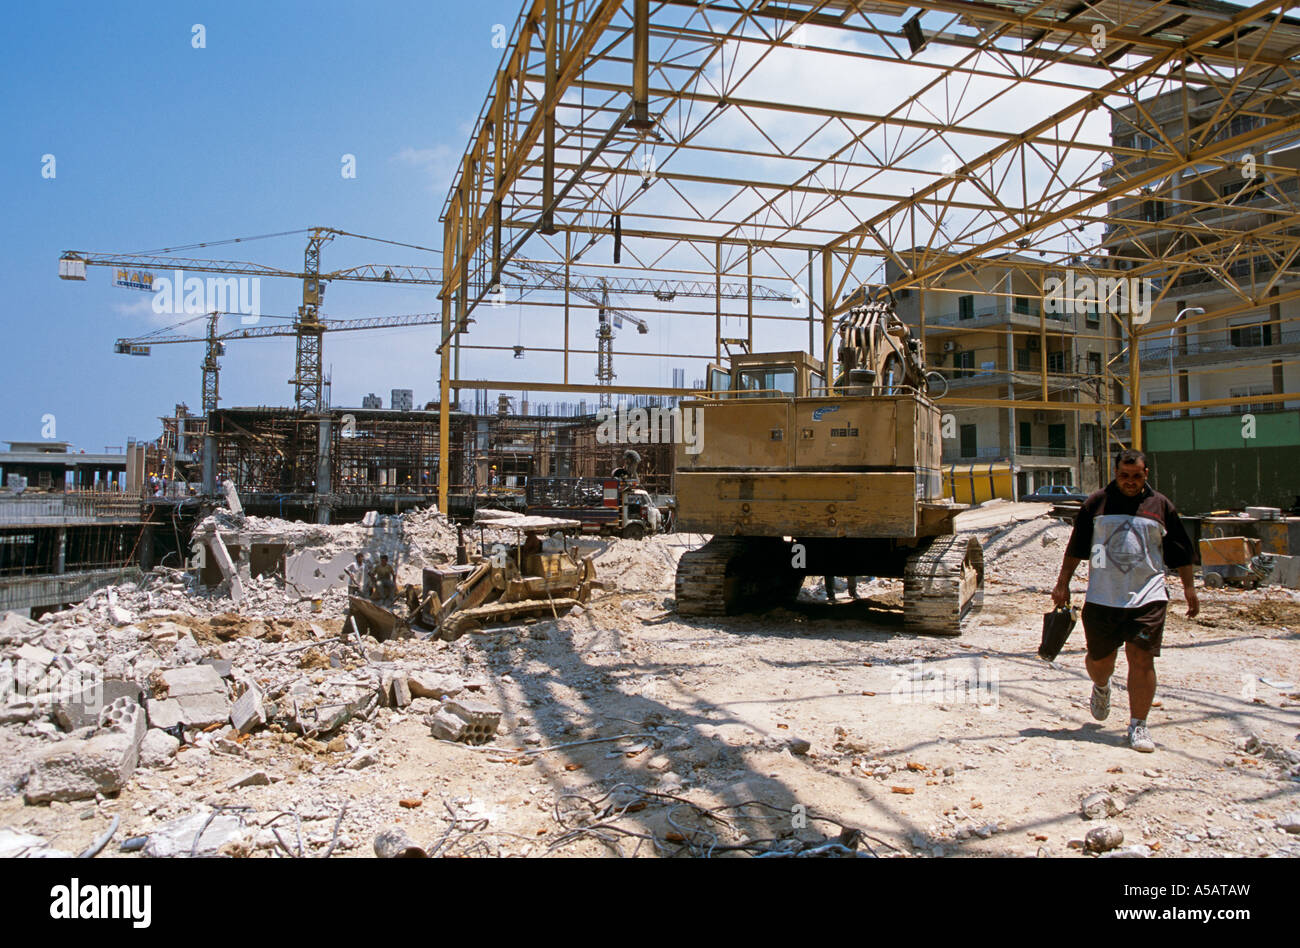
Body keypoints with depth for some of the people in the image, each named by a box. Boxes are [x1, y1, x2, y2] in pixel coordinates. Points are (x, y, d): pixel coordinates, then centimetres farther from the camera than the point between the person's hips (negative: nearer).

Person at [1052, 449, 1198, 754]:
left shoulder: (1161, 505, 8)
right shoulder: (1097, 502, 5)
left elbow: (1180, 553, 14)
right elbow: (1076, 547, 9)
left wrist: (1189, 588, 12)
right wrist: (1063, 584, 8)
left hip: (1147, 597, 0)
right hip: (1102, 598, 1)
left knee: (1141, 659, -8)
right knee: (1099, 659, 9)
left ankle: (1138, 725, 5)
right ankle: (1101, 688, 45)